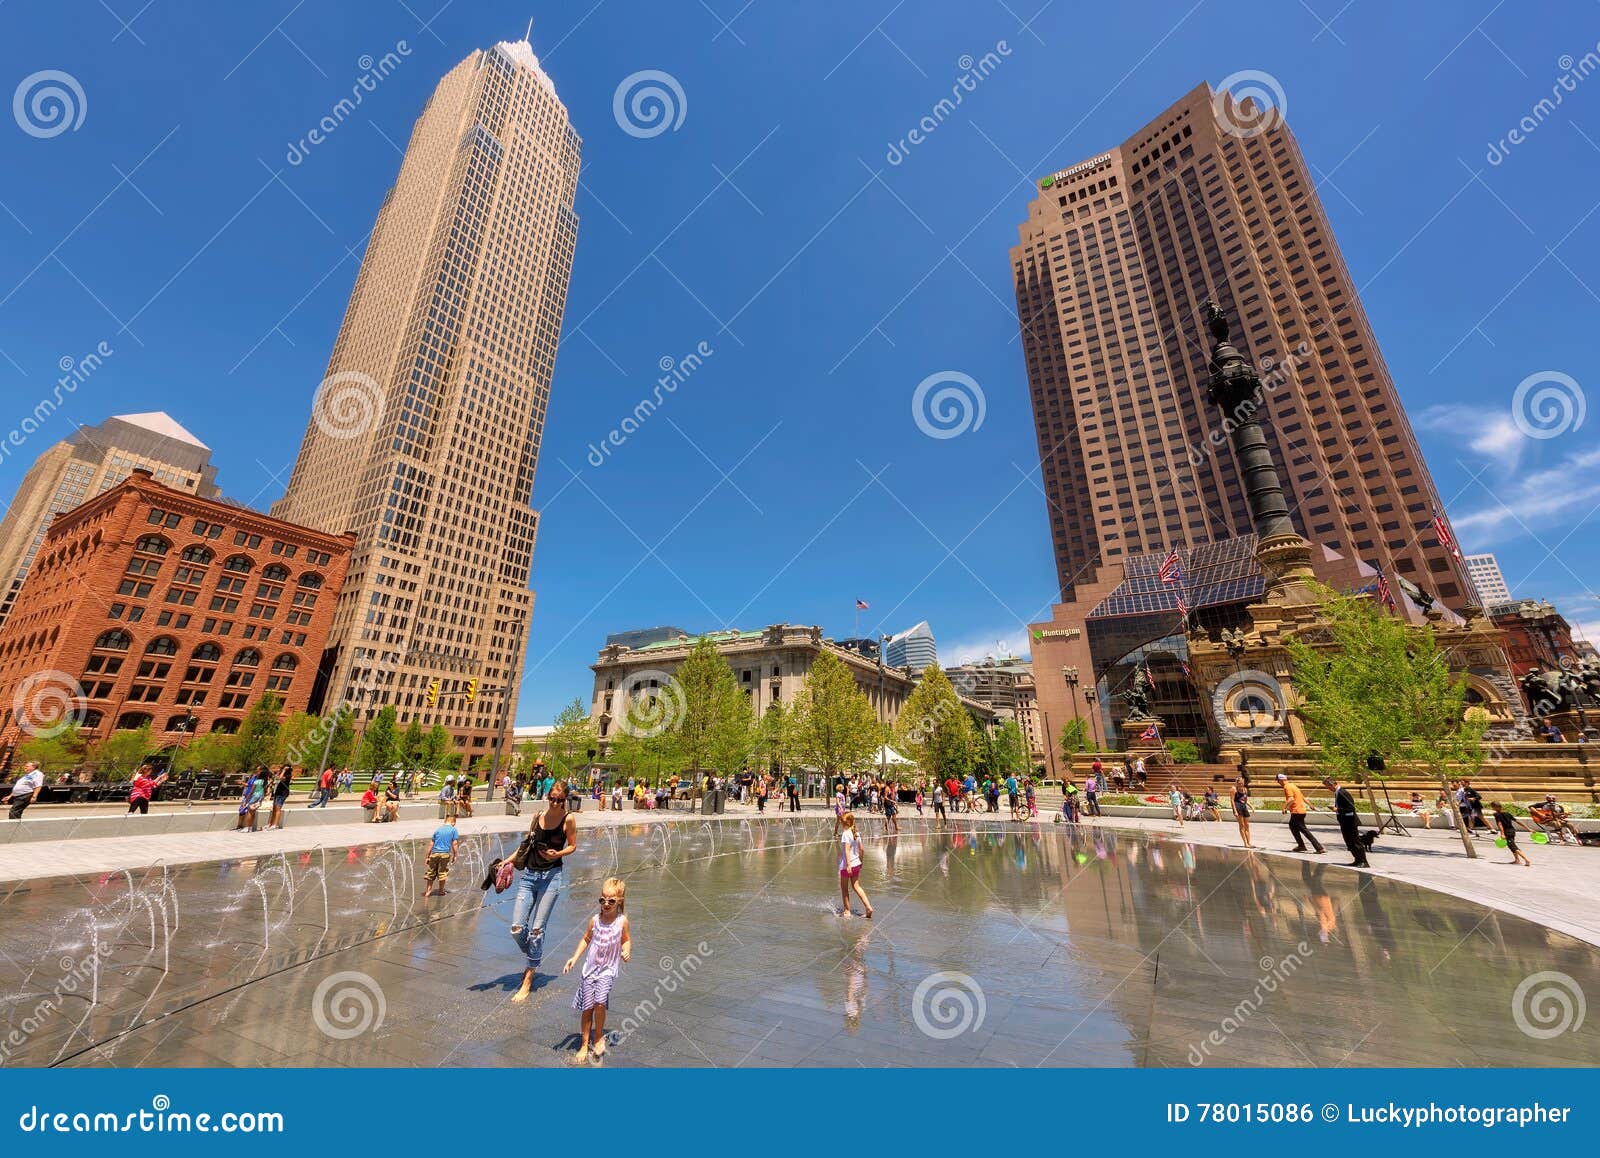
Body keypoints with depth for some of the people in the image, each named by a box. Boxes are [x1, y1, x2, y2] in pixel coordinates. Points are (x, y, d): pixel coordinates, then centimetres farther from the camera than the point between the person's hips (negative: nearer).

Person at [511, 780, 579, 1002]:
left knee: (537, 929, -2)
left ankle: (528, 980, 16)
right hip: (529, 875, 4)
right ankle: (533, 960, 29)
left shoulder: (568, 819, -7)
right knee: (516, 928, 0)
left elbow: (573, 845, 0)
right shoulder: (538, 816, 4)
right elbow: (526, 845, 14)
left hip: (551, 877, -4)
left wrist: (558, 854, -17)